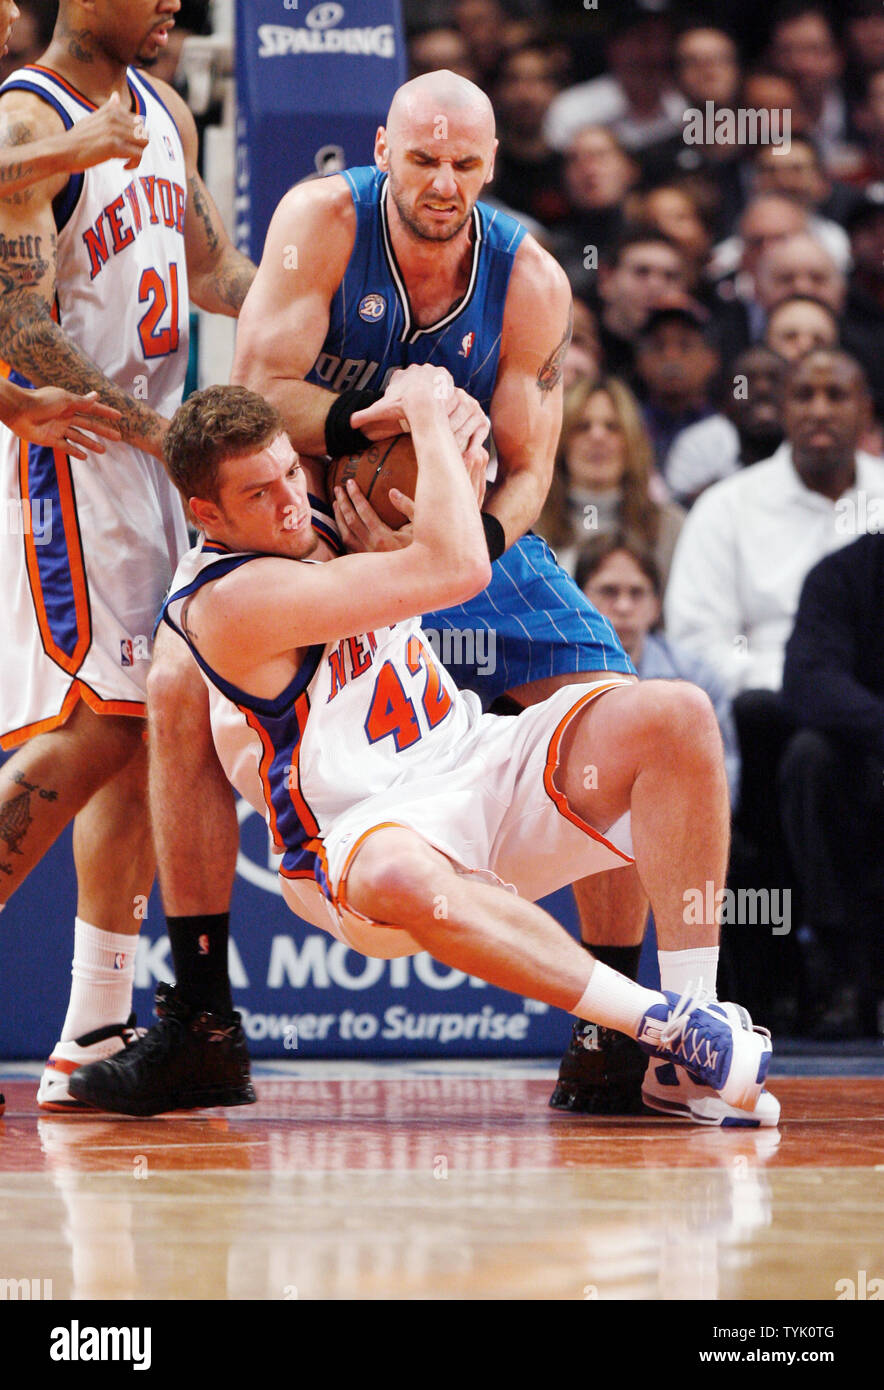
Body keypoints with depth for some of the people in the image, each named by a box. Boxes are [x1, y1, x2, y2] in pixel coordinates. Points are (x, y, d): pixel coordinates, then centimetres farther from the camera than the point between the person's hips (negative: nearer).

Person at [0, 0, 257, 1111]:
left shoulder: (164, 115, 13)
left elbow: (215, 275, 24)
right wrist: (164, 434, -24)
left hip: (149, 455, 9)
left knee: (145, 735, 8)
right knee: (90, 731, -15)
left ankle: (94, 1040, 12)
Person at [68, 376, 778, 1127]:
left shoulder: (317, 523, 10)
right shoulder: (232, 598, -18)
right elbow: (457, 570, -22)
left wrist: (455, 443, 8)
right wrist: (428, 417, -11)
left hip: (477, 764, 9)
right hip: (369, 825, -9)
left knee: (675, 717, -14)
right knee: (401, 880, -45)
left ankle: (686, 1069, -21)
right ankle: (669, 1023, -40)